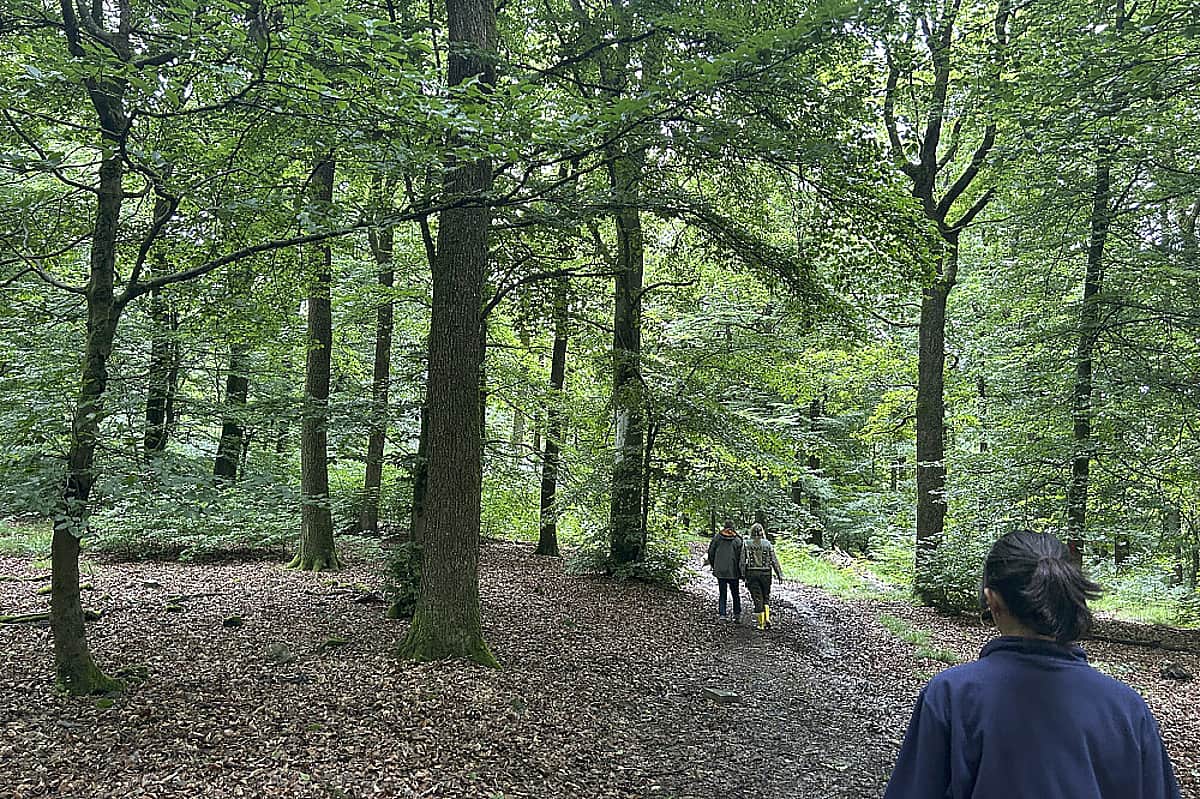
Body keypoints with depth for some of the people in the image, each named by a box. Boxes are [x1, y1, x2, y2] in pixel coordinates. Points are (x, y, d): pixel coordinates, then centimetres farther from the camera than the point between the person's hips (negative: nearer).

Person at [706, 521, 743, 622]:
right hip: (733, 572, -1)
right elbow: (741, 556, -7)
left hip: (720, 571, 1)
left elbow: (711, 553, 5)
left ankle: (722, 614, 0)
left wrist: (714, 567, 16)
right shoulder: (737, 540, -4)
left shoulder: (716, 538, 1)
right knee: (735, 593, 13)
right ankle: (737, 614, 14)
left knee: (722, 594, 8)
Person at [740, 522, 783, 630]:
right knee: (766, 597, 18)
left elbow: (743, 561, -2)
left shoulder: (746, 545, -2)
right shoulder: (767, 544, -2)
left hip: (752, 573, 0)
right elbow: (774, 560, -1)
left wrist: (743, 575, 5)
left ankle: (761, 623, 4)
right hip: (765, 573, 1)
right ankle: (767, 618, 3)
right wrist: (780, 574, 5)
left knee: (757, 598, 3)